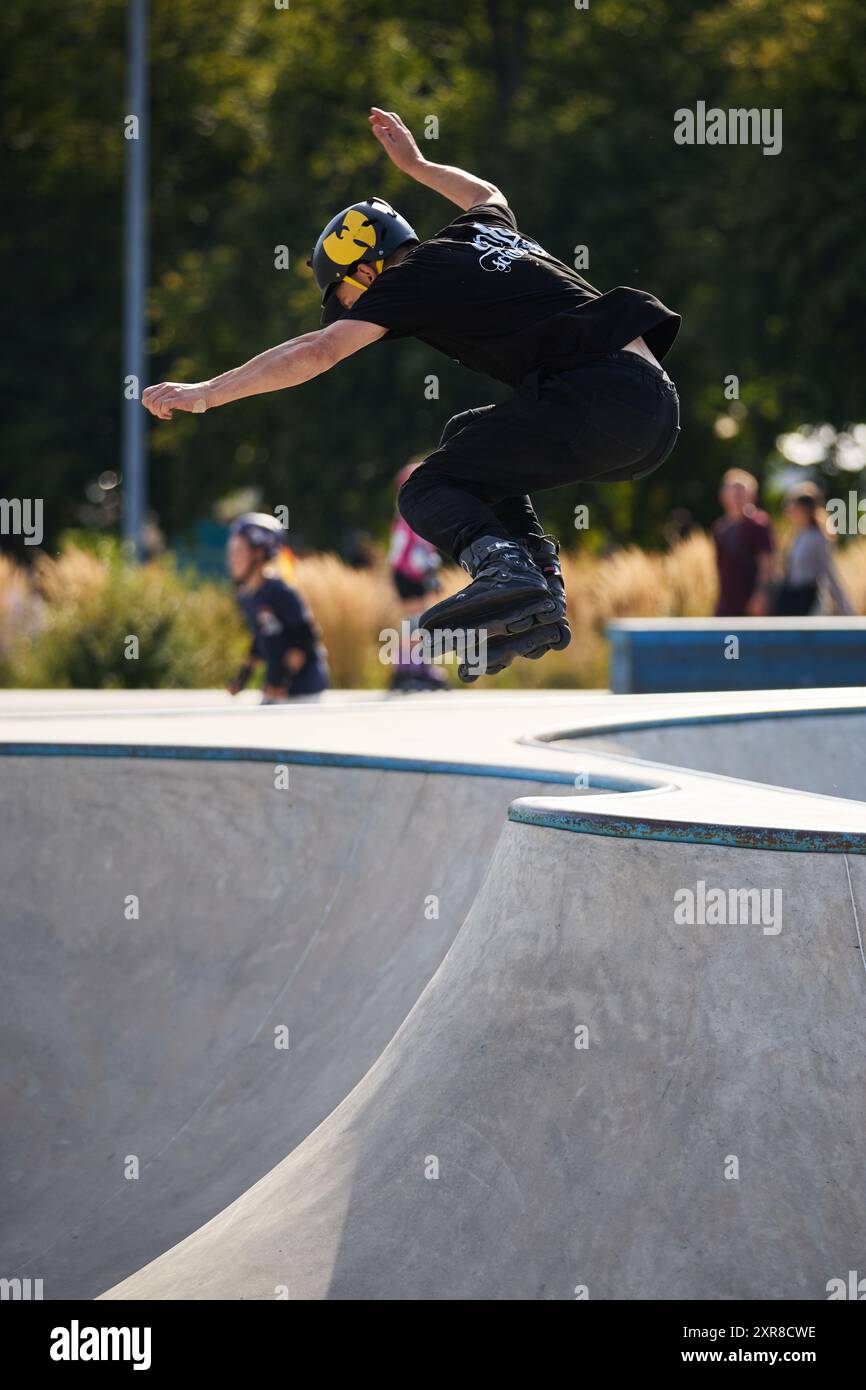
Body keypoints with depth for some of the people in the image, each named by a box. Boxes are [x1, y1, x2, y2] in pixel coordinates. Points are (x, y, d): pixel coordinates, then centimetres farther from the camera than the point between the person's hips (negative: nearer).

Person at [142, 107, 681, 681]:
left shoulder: (414, 276, 3)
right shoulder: (484, 228, 25)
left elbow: (317, 352, -5)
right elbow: (487, 194, 51)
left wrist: (204, 393, 0)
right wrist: (416, 166, 61)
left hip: (596, 397, -9)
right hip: (661, 403, 9)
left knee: (427, 490, -3)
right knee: (468, 438, 27)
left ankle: (501, 563, -33)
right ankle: (540, 596, 11)